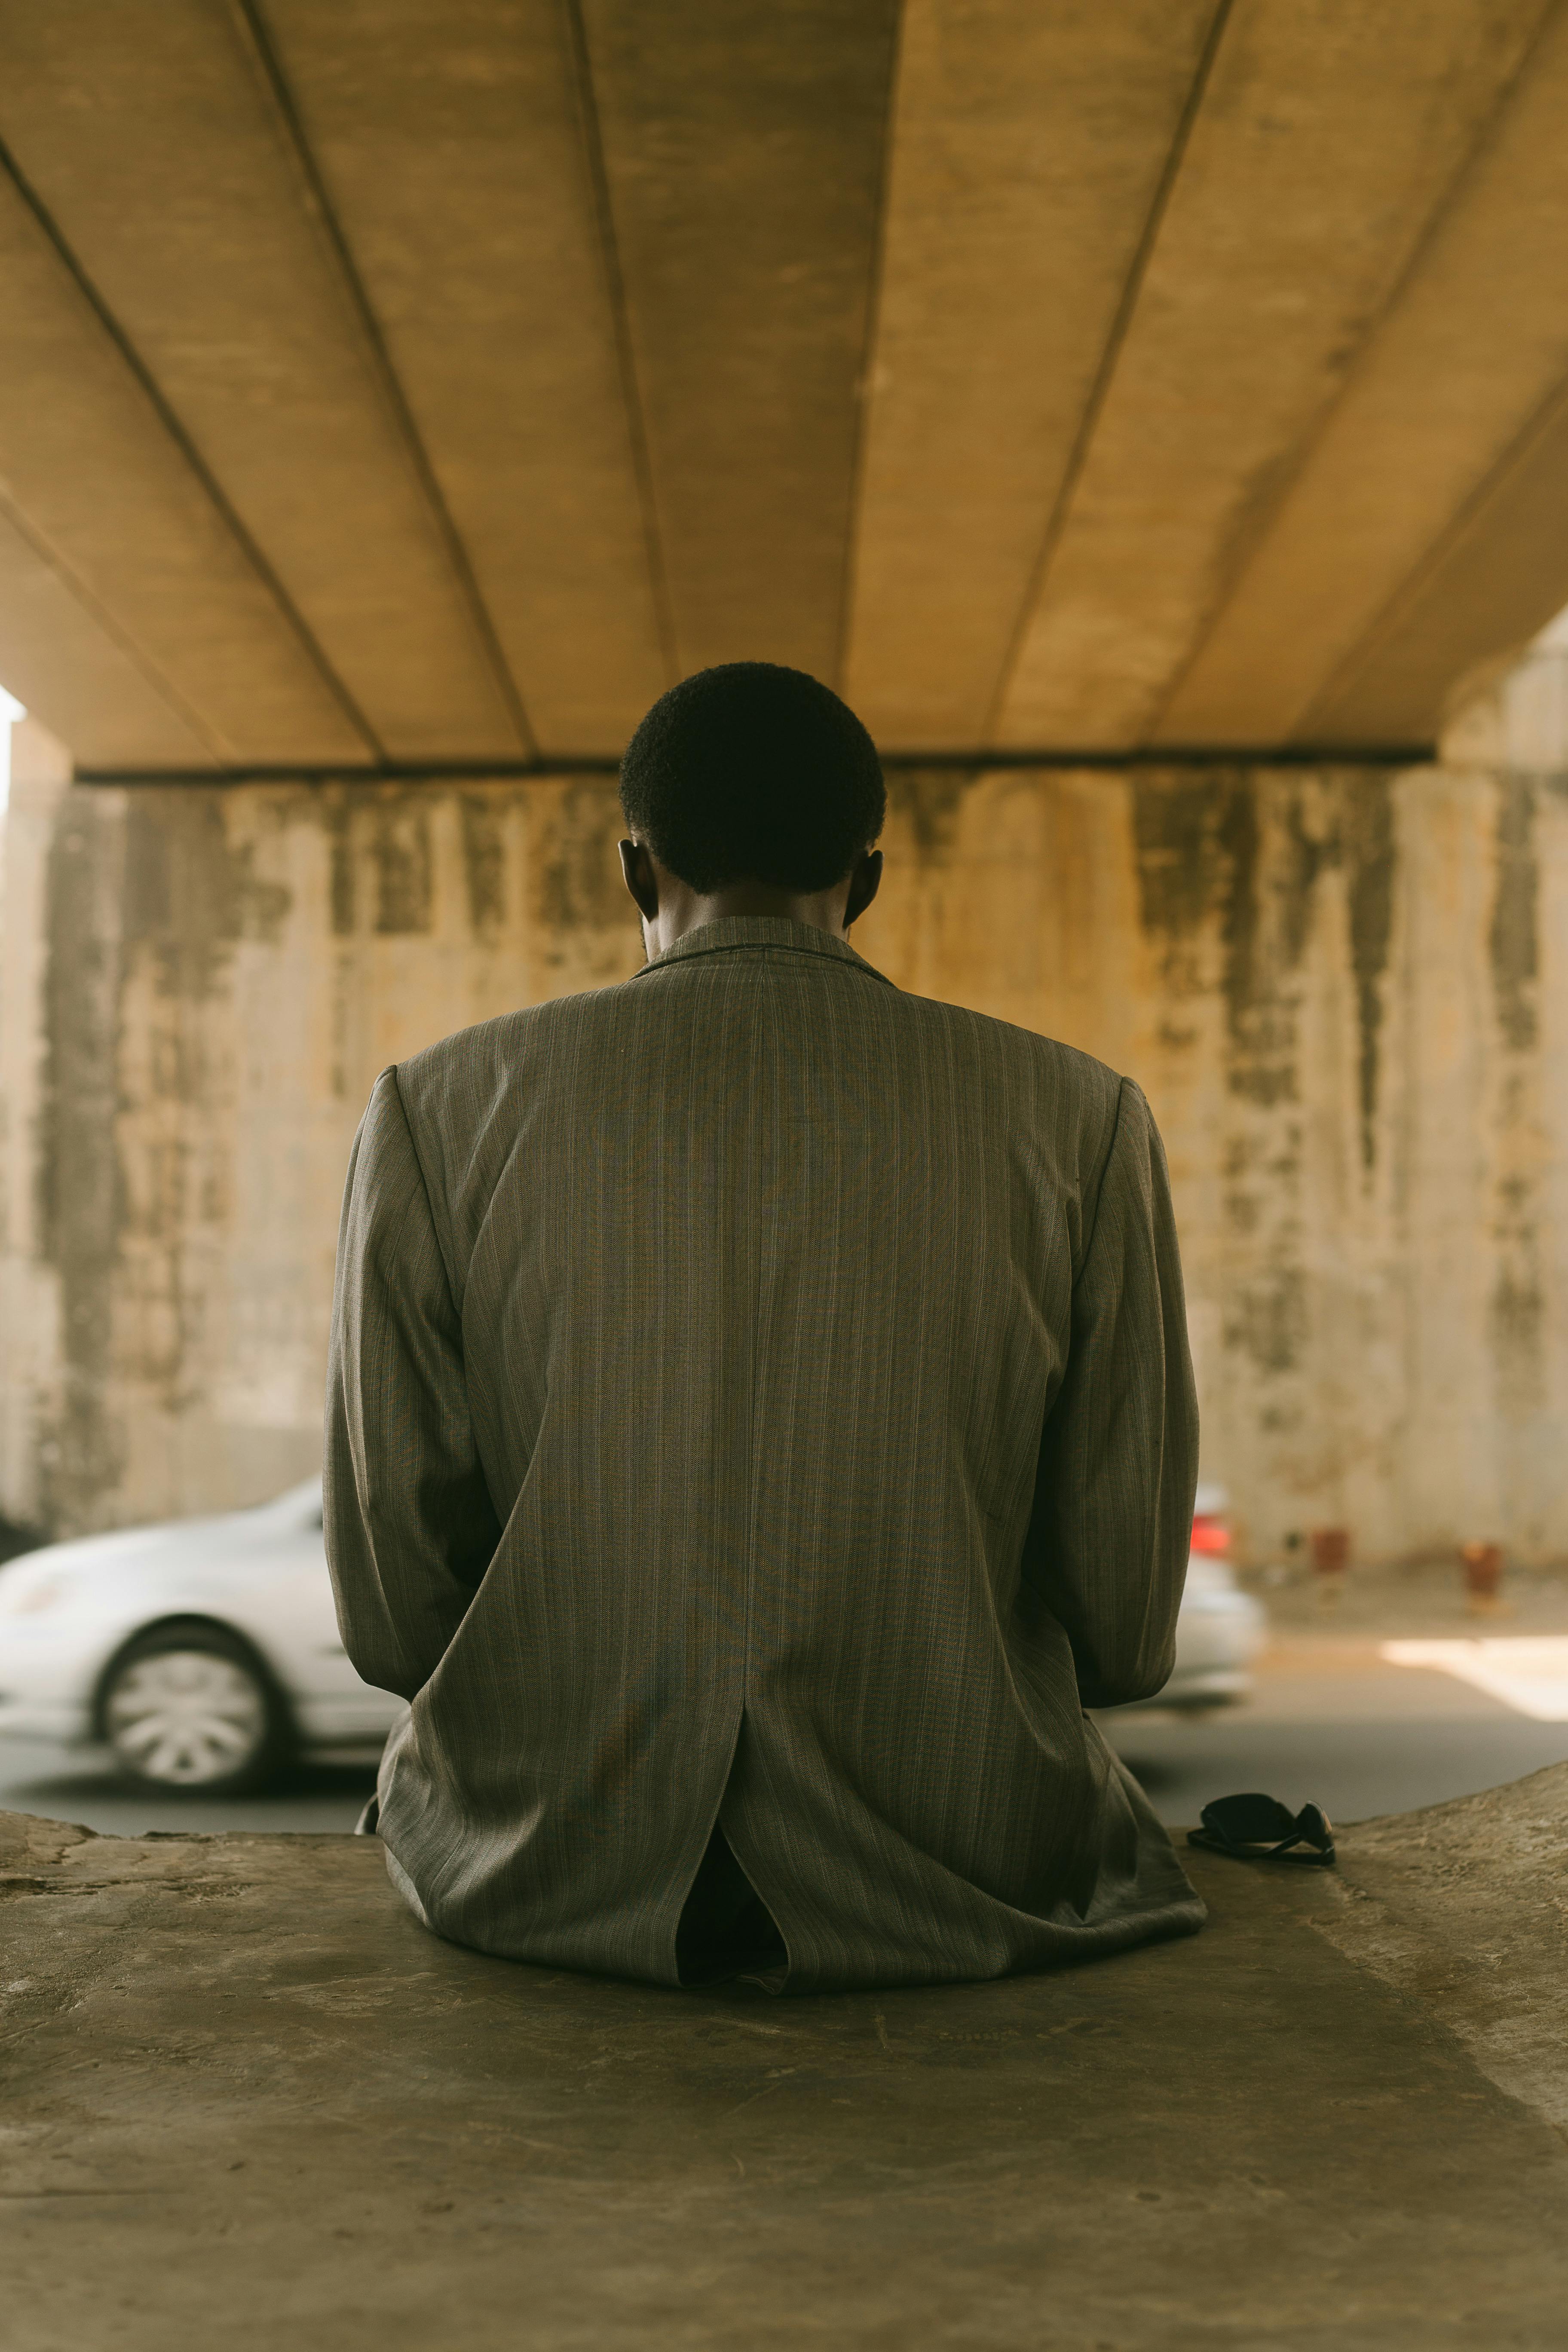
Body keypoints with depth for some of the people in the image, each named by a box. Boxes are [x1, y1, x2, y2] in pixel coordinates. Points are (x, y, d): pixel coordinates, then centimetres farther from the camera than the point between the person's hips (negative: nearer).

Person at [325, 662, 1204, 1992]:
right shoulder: (1076, 1121, -4)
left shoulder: (444, 1114, -4)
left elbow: (393, 1613, -3)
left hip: (540, 1873, 0)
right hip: (950, 1881, 1)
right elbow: (1125, 1633, -2)